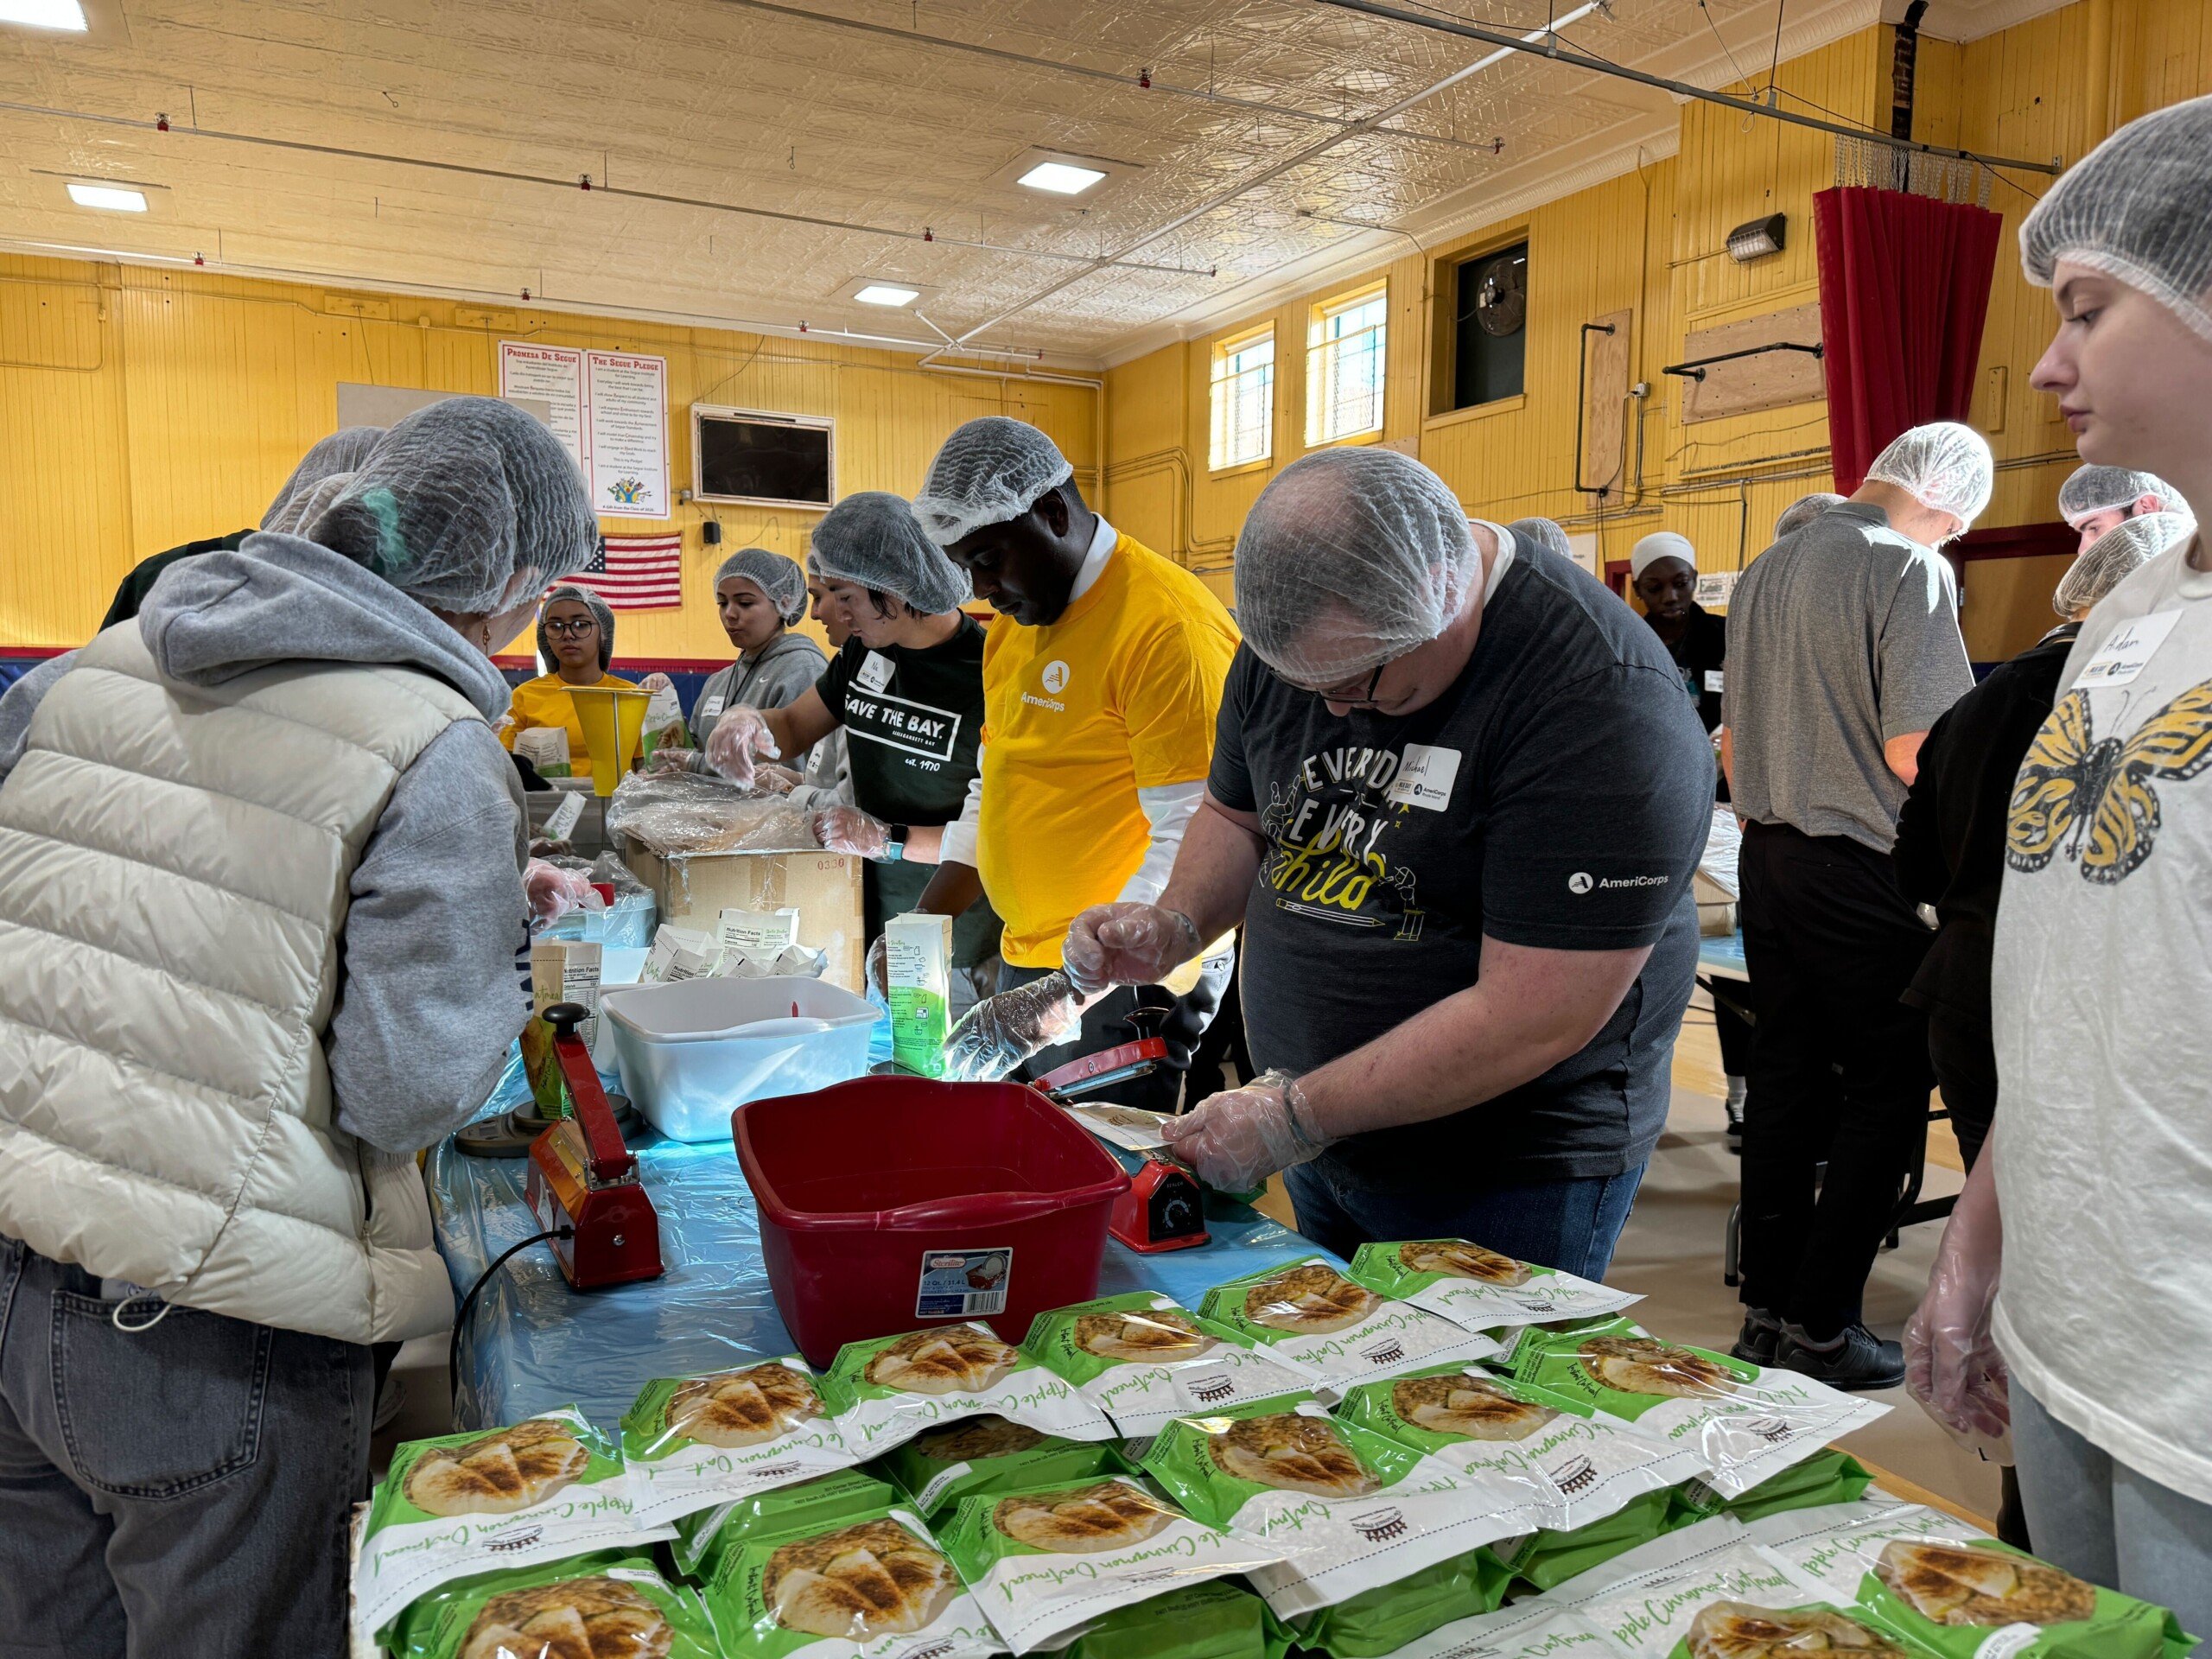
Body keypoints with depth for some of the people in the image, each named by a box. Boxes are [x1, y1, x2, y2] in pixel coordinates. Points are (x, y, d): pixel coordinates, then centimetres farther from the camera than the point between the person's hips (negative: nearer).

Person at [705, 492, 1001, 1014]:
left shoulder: (987, 672, -19)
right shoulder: (865, 652, 5)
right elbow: (795, 726, 19)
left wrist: (890, 840, -24)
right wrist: (748, 721, -3)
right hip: (870, 926, 6)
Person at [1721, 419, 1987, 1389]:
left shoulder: (1764, 570, 12)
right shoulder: (1913, 570, -12)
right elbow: (1914, 752, -18)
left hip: (1766, 861, 8)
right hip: (1861, 870, -7)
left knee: (1786, 1082, 12)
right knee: (1886, 1093, 4)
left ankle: (1767, 1314, 20)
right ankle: (1821, 1326, 10)